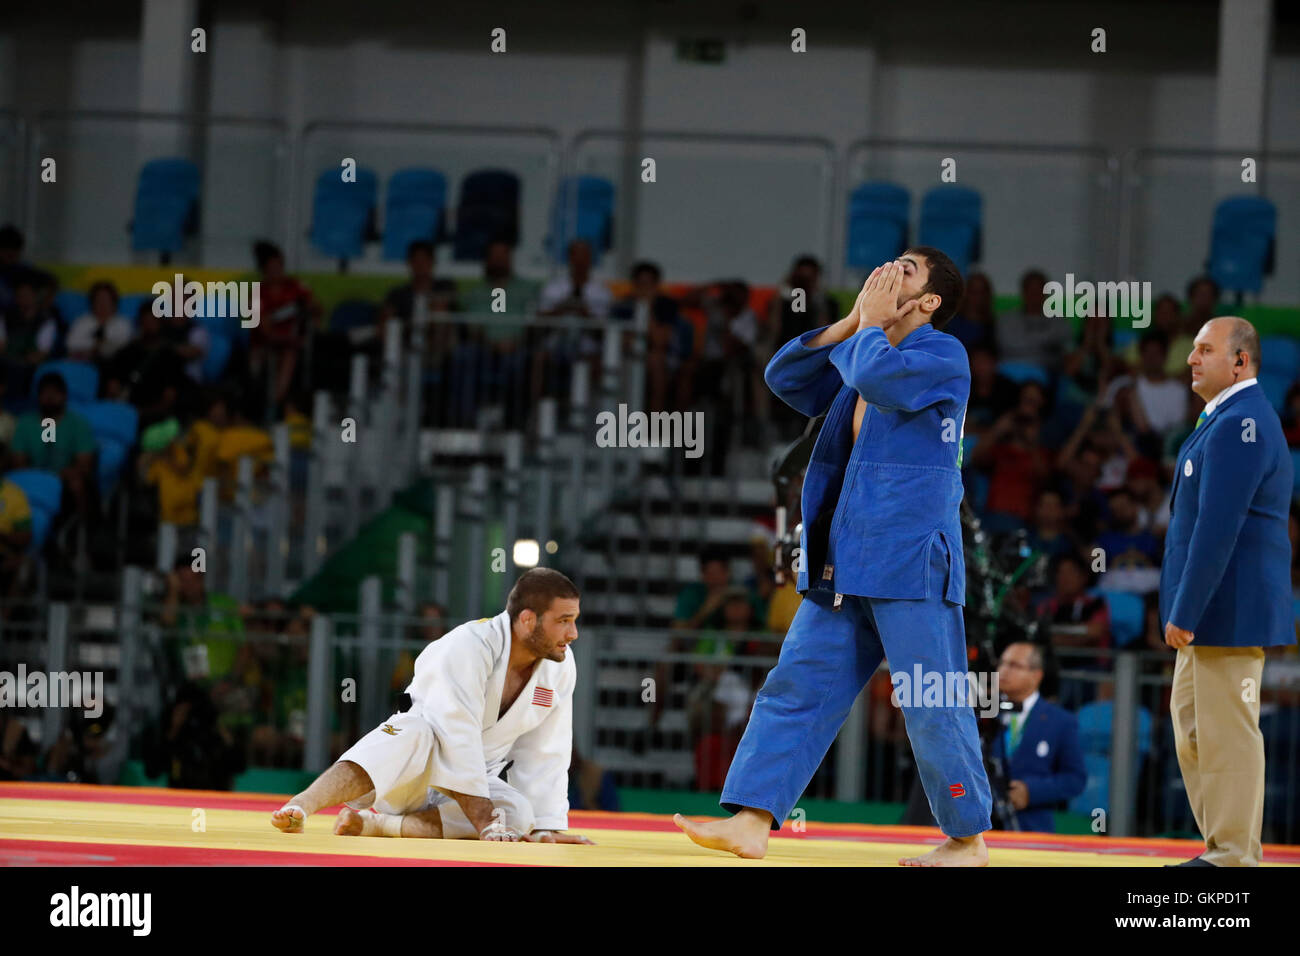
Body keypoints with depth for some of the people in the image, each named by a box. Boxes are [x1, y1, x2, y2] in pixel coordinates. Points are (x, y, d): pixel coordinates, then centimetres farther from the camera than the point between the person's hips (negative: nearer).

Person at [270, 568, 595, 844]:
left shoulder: (561, 666, -5)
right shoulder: (468, 647, -25)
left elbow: (543, 756, 0)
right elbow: (458, 742, -31)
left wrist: (547, 828, -8)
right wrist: (485, 824, -33)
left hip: (474, 783, 6)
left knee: (518, 812, -28)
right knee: (419, 732, -42)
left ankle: (375, 824, -28)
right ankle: (300, 807, -59)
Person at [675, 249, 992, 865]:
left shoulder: (944, 355, -6)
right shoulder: (862, 354, 20)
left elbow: (877, 376, -25)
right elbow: (786, 377, 17)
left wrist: (872, 325, -5)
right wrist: (853, 321, 8)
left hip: (910, 561, -8)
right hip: (843, 567, 8)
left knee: (934, 709, -3)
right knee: (796, 687, 1)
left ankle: (968, 839, 9)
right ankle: (751, 823, -2)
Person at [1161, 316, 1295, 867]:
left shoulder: (1237, 426, -17)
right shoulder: (1227, 420, 17)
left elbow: (1217, 529, -22)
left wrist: (1185, 612, -21)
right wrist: (1184, 609, 20)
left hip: (1230, 608, -11)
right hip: (1213, 613, 11)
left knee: (1226, 733, -7)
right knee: (1193, 730, 14)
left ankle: (1233, 858, -3)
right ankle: (1222, 845, 19)